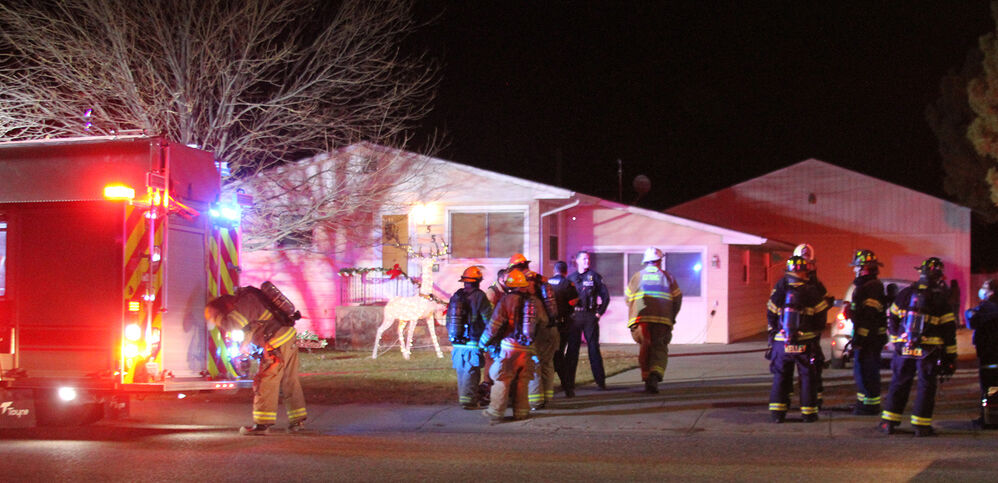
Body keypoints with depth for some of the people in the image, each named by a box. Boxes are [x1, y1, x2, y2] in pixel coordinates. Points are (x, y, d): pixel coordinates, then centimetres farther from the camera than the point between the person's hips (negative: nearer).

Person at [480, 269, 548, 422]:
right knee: (522, 381, 13)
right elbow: (543, 322, 17)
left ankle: (496, 411, 3)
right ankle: (521, 411, 15)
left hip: (509, 346, -4)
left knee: (502, 379, 2)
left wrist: (484, 341, 2)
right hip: (527, 348, 4)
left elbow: (495, 323, -9)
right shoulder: (535, 302, 6)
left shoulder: (507, 299, -8)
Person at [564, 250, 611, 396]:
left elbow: (605, 296, 6)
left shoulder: (594, 276, 5)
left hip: (590, 316, -1)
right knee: (572, 349, -1)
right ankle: (568, 385, 0)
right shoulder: (570, 278, 9)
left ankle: (600, 381, 10)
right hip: (574, 317, 1)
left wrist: (599, 313, -1)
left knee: (594, 348, 2)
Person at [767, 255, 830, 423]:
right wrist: (816, 335, 14)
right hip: (806, 343, -2)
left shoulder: (779, 290, -2)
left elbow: (771, 316, 4)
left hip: (781, 343, 2)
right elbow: (820, 317, -2)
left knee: (780, 377, 11)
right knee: (808, 377, 10)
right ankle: (808, 412, 10)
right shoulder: (812, 291, -7)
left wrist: (774, 334, 18)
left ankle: (777, 412, 6)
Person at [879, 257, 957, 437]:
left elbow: (892, 320, 9)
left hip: (904, 348, 3)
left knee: (899, 383, 11)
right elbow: (949, 330, -3)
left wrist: (896, 340, 20)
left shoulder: (906, 293, 2)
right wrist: (950, 356, 2)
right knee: (926, 386, 5)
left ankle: (889, 422, 13)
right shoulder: (940, 299, -4)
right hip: (929, 351, -3)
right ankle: (921, 425, 3)